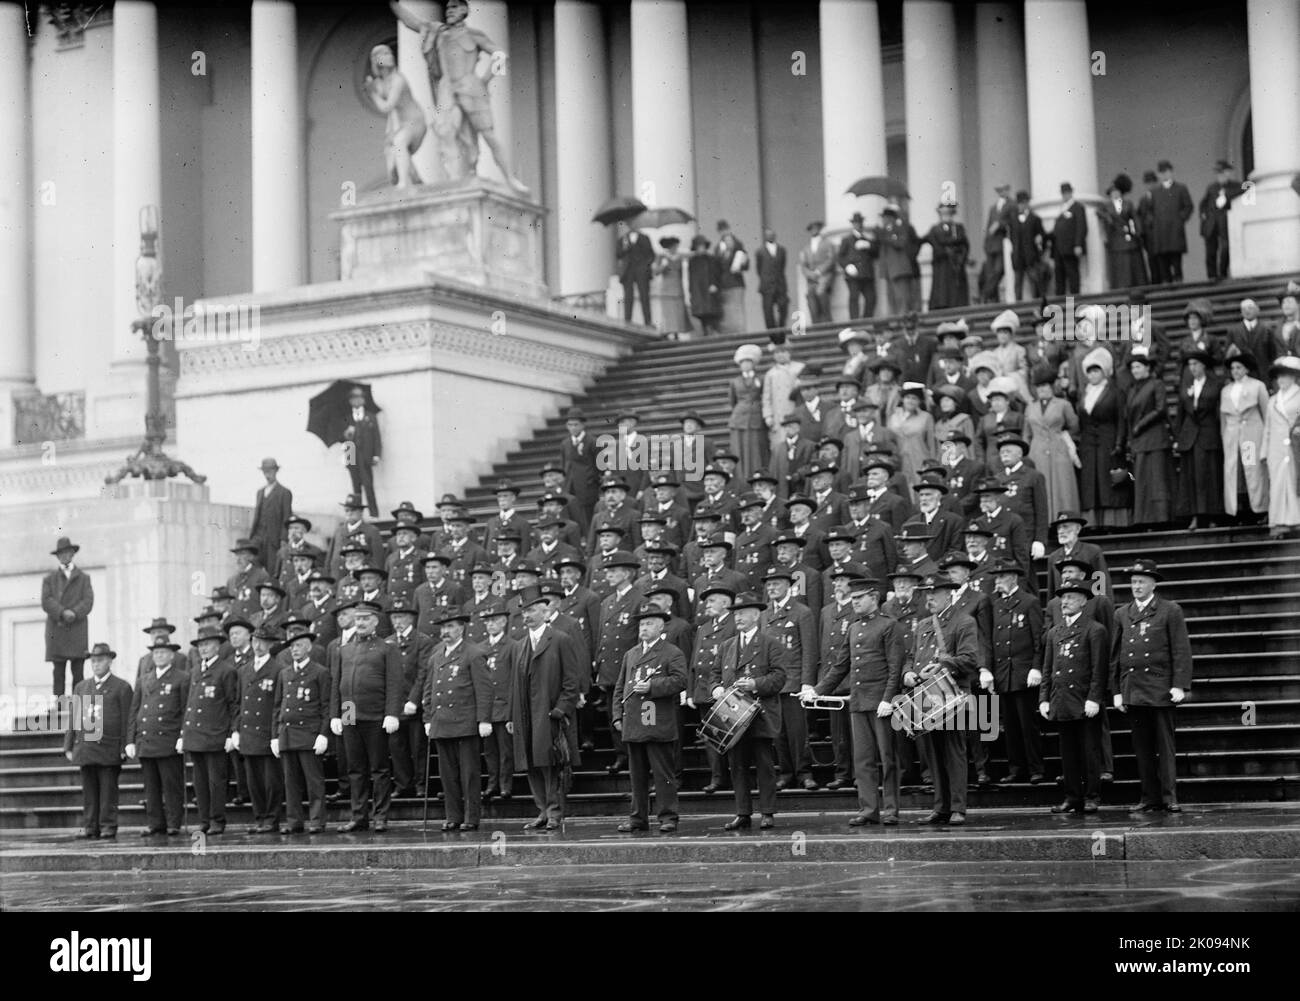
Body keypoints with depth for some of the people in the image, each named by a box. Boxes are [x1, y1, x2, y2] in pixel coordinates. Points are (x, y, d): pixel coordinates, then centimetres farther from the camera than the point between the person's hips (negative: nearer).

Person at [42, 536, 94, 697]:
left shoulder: (84, 577, 16)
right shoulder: (49, 579, 16)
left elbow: (88, 602, 3)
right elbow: (46, 601, 2)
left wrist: (74, 613, -15)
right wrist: (62, 613, -15)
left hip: (78, 632, 0)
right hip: (56, 631, 0)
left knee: (78, 674, -4)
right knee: (58, 675, -5)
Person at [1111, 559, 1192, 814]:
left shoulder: (1170, 611, 2)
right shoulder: (1122, 615, 13)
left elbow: (1181, 651, -2)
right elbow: (1115, 656, 13)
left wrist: (1180, 686, -10)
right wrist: (1116, 691, 8)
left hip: (1161, 688, -4)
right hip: (1132, 689, 4)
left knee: (1164, 745, -1)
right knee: (1142, 747, 5)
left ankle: (1169, 796, 2)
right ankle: (1150, 798, 10)